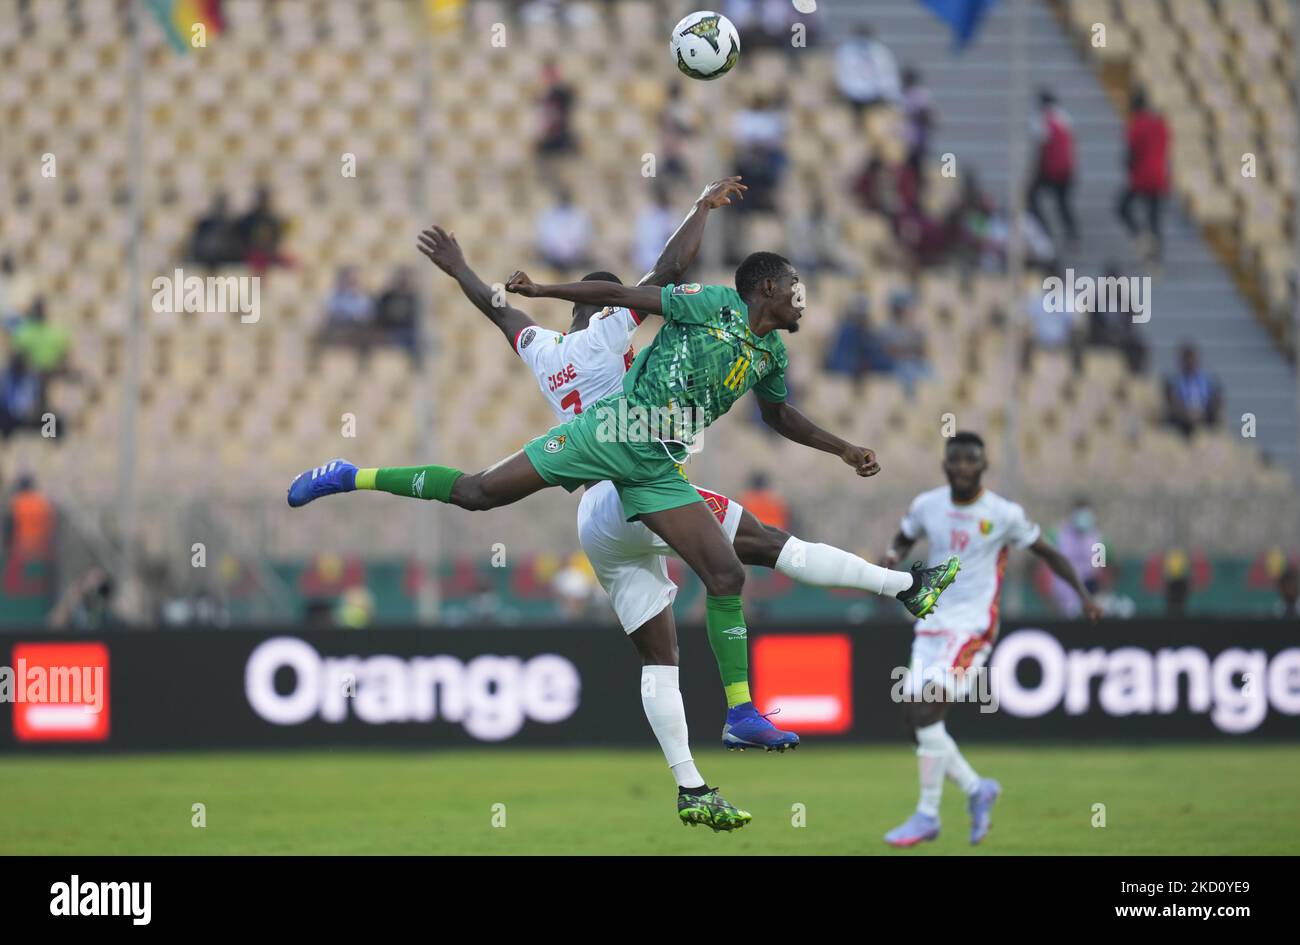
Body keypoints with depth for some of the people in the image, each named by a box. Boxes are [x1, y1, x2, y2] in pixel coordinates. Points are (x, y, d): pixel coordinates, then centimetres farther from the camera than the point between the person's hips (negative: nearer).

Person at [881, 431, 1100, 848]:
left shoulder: (1003, 514, -7)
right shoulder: (927, 506, 3)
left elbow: (1048, 553, 3)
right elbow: (904, 539, 20)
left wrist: (1082, 593, -7)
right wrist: (894, 556, -4)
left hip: (972, 628, -5)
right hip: (931, 624, 5)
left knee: (927, 710, -20)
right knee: (915, 718, -1)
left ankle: (927, 815, -11)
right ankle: (977, 789, 22)